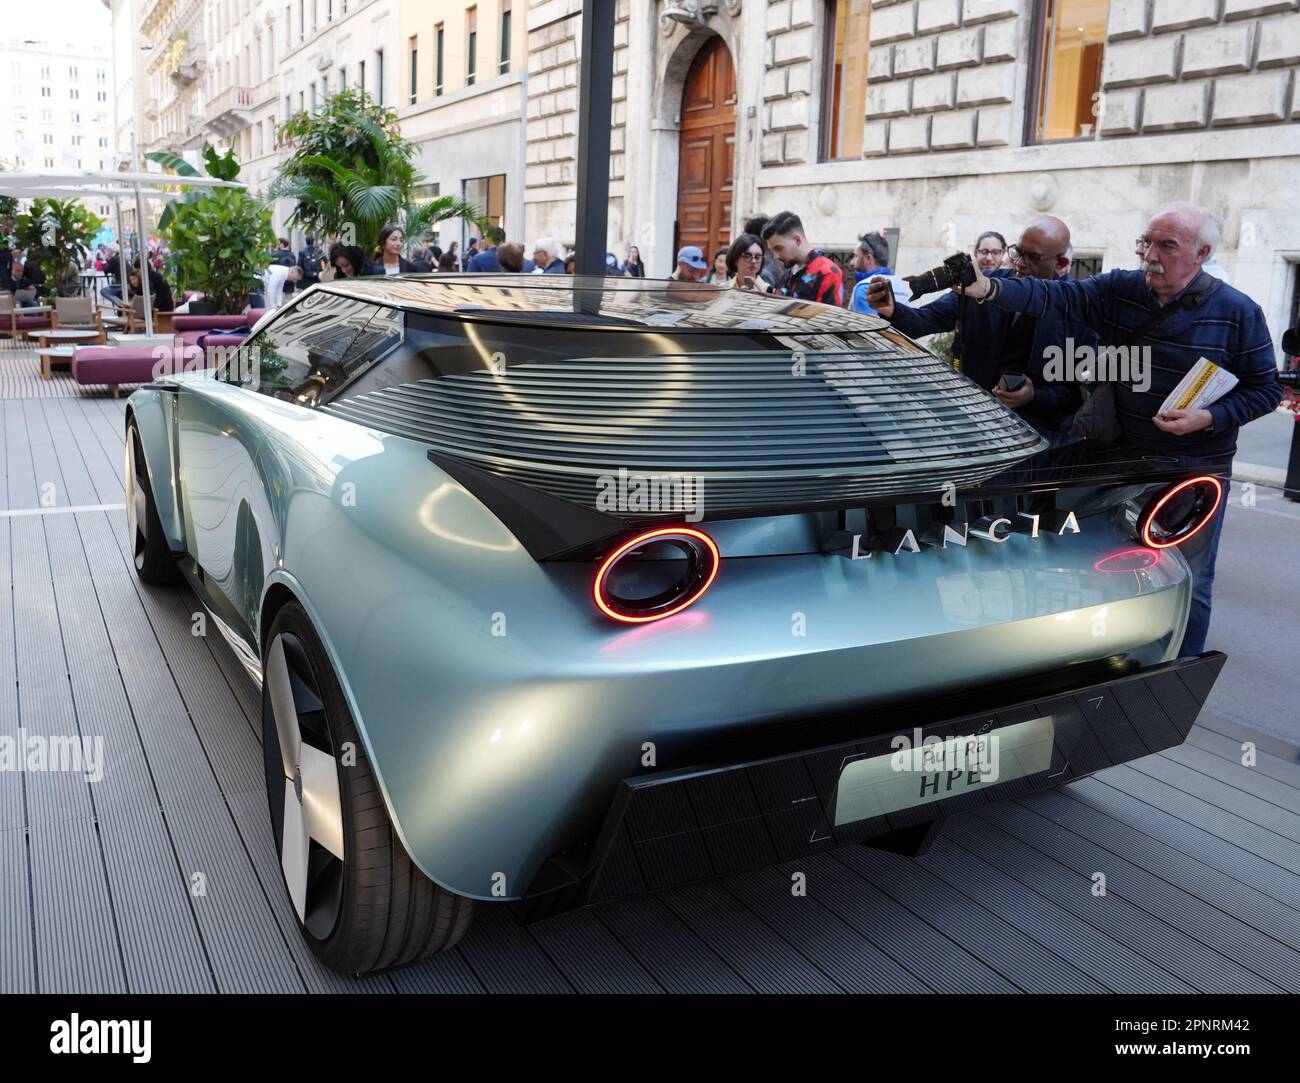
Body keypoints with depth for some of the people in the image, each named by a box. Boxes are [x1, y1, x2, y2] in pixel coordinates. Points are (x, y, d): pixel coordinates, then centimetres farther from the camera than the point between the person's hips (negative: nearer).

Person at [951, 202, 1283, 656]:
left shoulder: (1237, 312, -8)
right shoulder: (1117, 290, -3)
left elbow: (1265, 389, -3)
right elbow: (1055, 296, -17)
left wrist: (1210, 418, -20)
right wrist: (988, 288, -34)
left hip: (1197, 470, -3)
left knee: (1188, 583, 6)